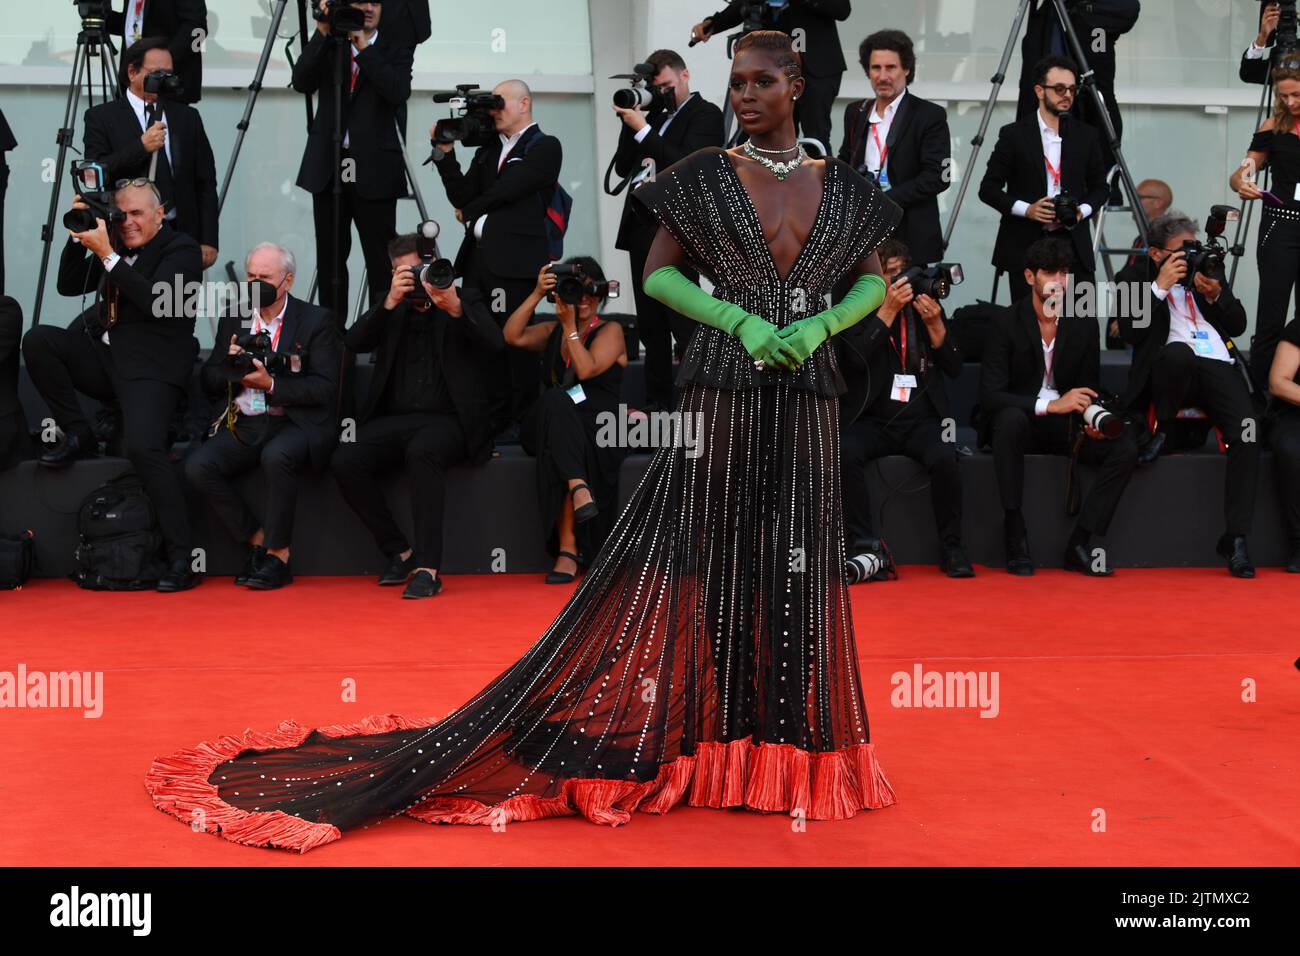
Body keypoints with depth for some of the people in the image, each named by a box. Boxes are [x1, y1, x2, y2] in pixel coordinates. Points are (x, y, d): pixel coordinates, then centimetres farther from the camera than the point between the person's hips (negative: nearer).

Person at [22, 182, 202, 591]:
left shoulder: (182, 250, -4)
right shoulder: (116, 246, 15)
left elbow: (155, 301, -20)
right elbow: (68, 286, 15)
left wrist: (108, 255, -21)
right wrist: (78, 236, 2)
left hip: (151, 369, -7)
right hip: (103, 357, 7)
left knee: (143, 447, -27)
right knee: (37, 340, -13)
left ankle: (181, 560, -23)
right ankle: (77, 435, -1)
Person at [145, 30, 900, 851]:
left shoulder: (844, 188, 9)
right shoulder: (705, 177, 3)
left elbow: (876, 282, 14)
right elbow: (657, 275, 2)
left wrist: (819, 327, -6)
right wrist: (740, 320, -12)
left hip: (805, 405, 3)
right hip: (722, 393, -2)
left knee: (794, 569, 5)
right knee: (695, 563, -3)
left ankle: (781, 752, 16)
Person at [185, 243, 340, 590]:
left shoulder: (316, 321, 1)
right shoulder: (233, 318, 14)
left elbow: (324, 389, -9)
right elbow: (208, 383, 14)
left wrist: (271, 384, -18)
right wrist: (232, 367, -8)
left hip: (296, 423, -4)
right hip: (243, 425, 5)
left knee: (276, 457, -37)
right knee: (197, 466, -22)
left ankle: (277, 555, -21)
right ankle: (258, 539, -7)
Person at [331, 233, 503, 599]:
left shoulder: (466, 299, 10)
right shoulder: (391, 309, 18)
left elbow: (494, 343, -9)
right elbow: (354, 342, 0)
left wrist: (455, 309, -25)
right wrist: (390, 302, -14)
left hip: (448, 420, -4)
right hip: (395, 419, 4)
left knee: (422, 450, -37)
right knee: (344, 462, -23)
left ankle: (428, 568, -36)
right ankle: (401, 553, -10)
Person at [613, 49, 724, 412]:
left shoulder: (705, 115, -3)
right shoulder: (655, 115, 18)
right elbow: (622, 167, 15)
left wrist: (643, 130, -18)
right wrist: (631, 120, 3)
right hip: (642, 228, 8)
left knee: (685, 325, -9)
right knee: (650, 326, 11)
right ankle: (657, 403, 17)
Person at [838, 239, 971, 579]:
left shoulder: (926, 306, 12)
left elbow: (954, 367, 6)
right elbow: (854, 359, -15)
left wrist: (935, 324, -9)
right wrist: (888, 310, -15)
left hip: (922, 420, 1)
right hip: (871, 420, -1)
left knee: (944, 458, -30)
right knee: (844, 453, -32)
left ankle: (951, 549, -15)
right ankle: (863, 546, -24)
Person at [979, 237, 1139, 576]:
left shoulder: (1084, 325, 2)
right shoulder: (1006, 324, -10)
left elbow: (1089, 391, 10)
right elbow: (990, 395, -18)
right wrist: (1050, 404, -29)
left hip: (1063, 426, 4)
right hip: (1018, 422, -4)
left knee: (1125, 448, -20)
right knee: (1010, 418, -39)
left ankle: (1079, 544, -18)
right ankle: (1015, 536, -32)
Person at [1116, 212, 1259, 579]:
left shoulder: (1209, 270, 25)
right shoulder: (1135, 278, 14)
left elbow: (1238, 325, 19)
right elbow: (1131, 331, -2)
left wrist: (1215, 294, 1)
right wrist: (1160, 286, -7)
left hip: (1220, 368, 3)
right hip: (1172, 368, -3)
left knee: (1247, 432, -26)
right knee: (1179, 351, -42)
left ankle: (1235, 539, -23)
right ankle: (1162, 430, -11)